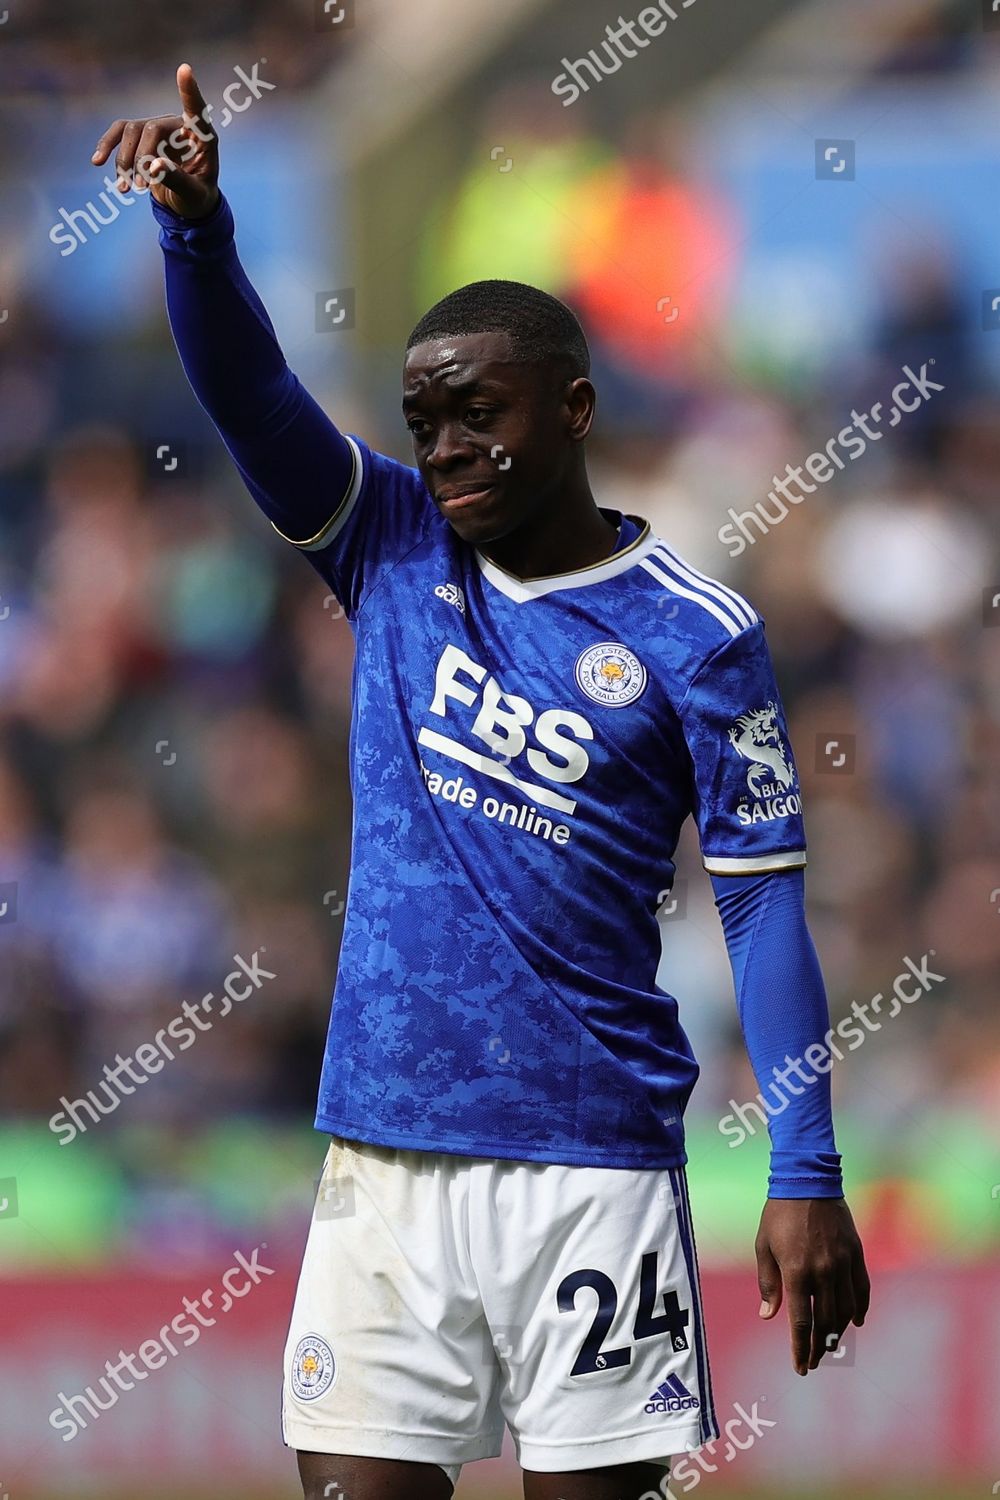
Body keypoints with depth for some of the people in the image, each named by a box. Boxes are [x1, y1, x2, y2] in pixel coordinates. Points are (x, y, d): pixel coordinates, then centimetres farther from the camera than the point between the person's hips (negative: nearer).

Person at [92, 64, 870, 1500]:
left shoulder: (694, 635, -3)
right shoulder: (395, 546, 7)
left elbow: (763, 900, -2)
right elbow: (247, 390, -6)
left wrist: (807, 1179, -7)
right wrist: (196, 222, -26)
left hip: (595, 1157, -3)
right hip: (386, 1147, 3)